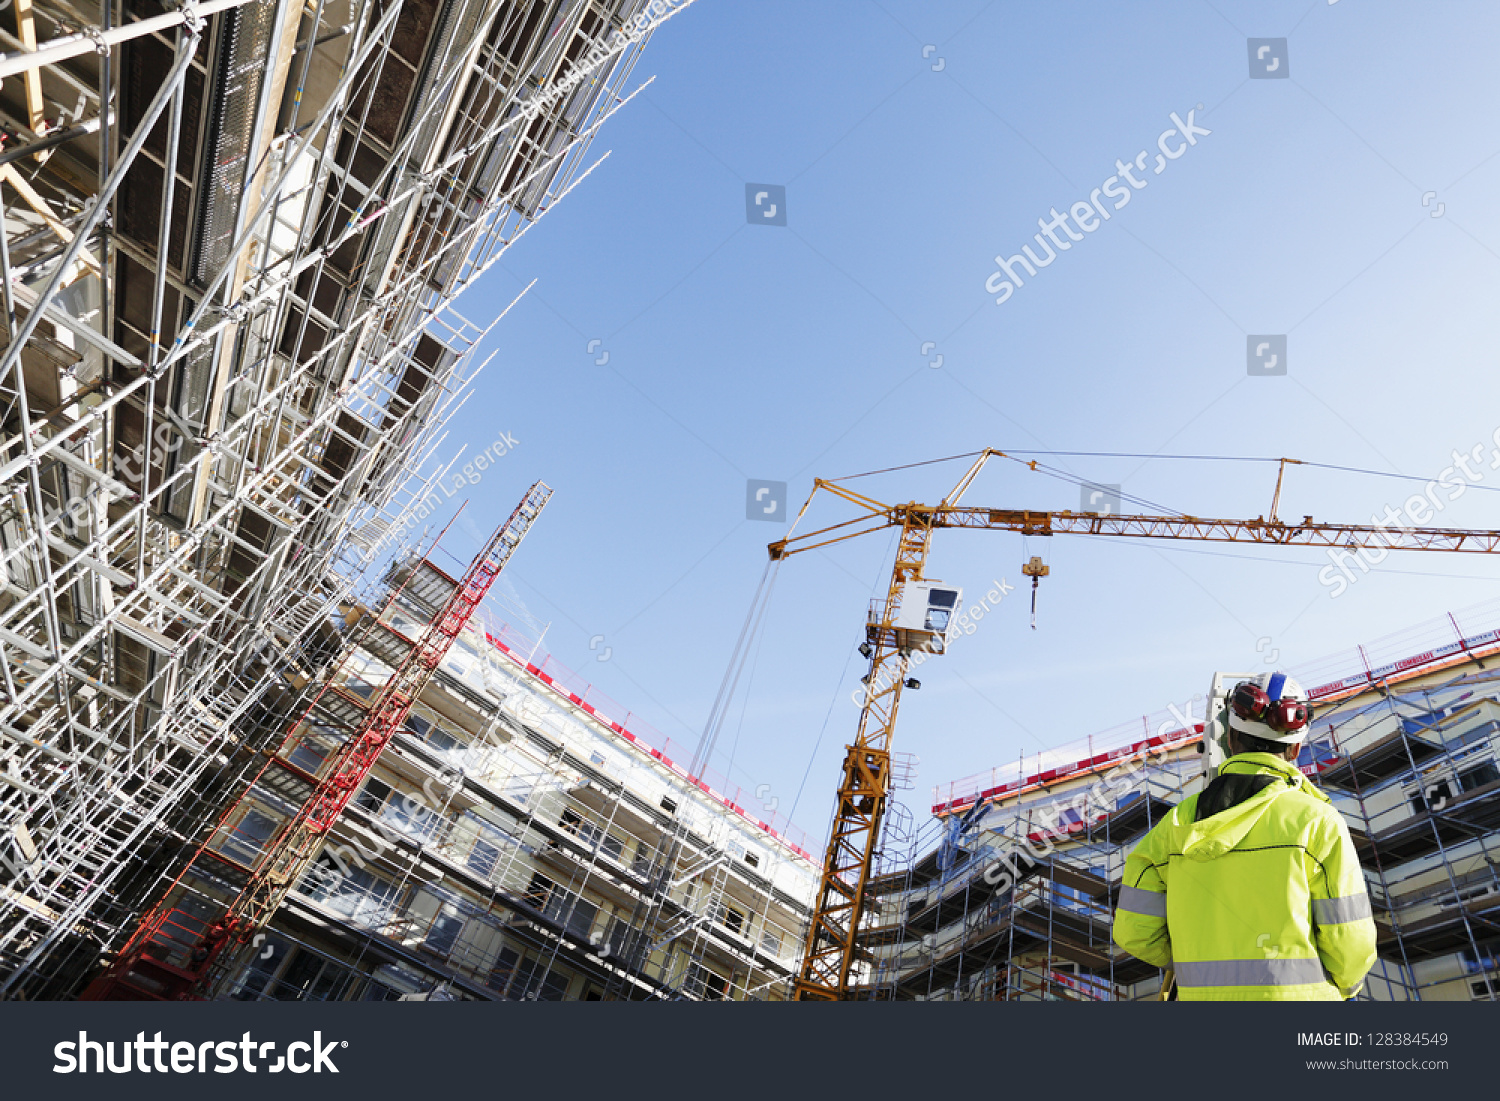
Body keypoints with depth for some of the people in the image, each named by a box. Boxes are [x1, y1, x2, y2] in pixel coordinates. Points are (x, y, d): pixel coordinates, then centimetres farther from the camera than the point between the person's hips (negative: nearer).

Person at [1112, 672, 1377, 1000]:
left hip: (1204, 994, 3)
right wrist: (1344, 983, 18)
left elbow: (1134, 930, 1)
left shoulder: (1180, 820, 2)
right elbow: (1351, 946, -5)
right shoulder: (1317, 821, -6)